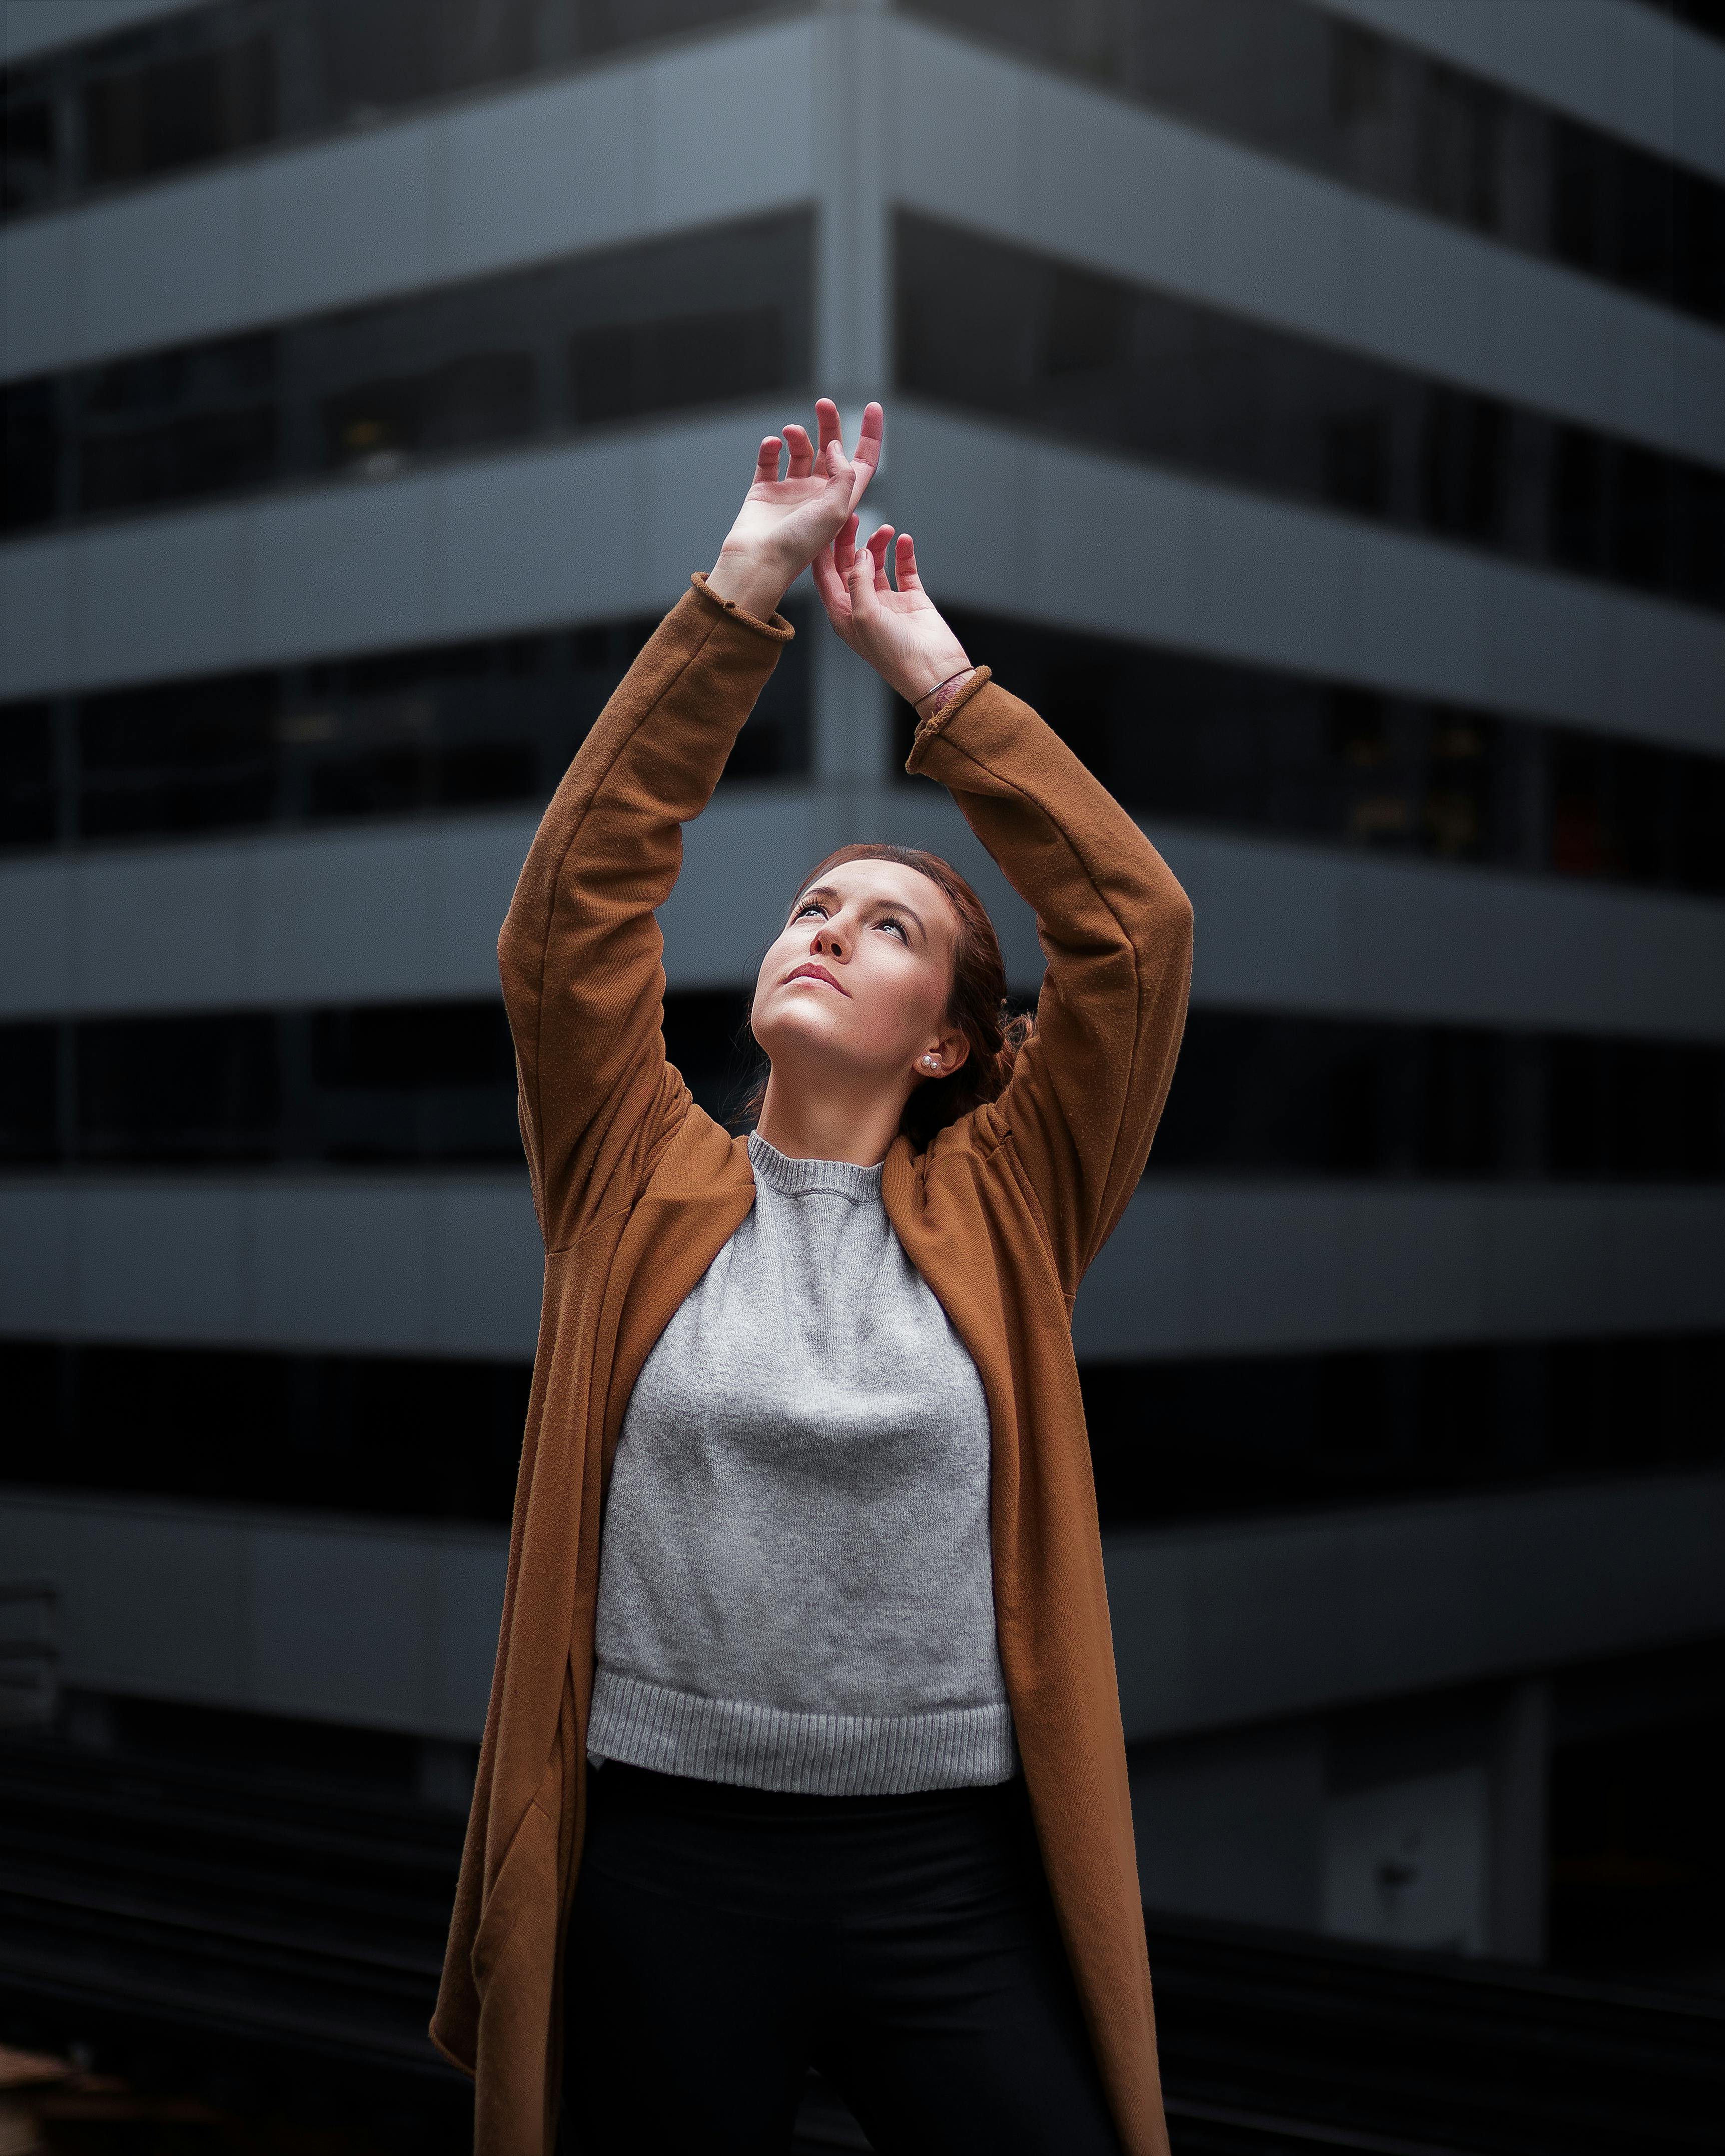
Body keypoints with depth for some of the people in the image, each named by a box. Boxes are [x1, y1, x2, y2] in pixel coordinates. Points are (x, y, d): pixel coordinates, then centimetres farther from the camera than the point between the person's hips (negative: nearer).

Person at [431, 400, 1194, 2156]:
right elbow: (575, 903, -4)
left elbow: (1136, 928, -2)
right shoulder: (645, 1187, 6)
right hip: (664, 1859, 0)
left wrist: (931, 667, 0)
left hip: (953, 1876, 0)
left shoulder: (996, 1211, 5)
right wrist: (742, 592, -6)